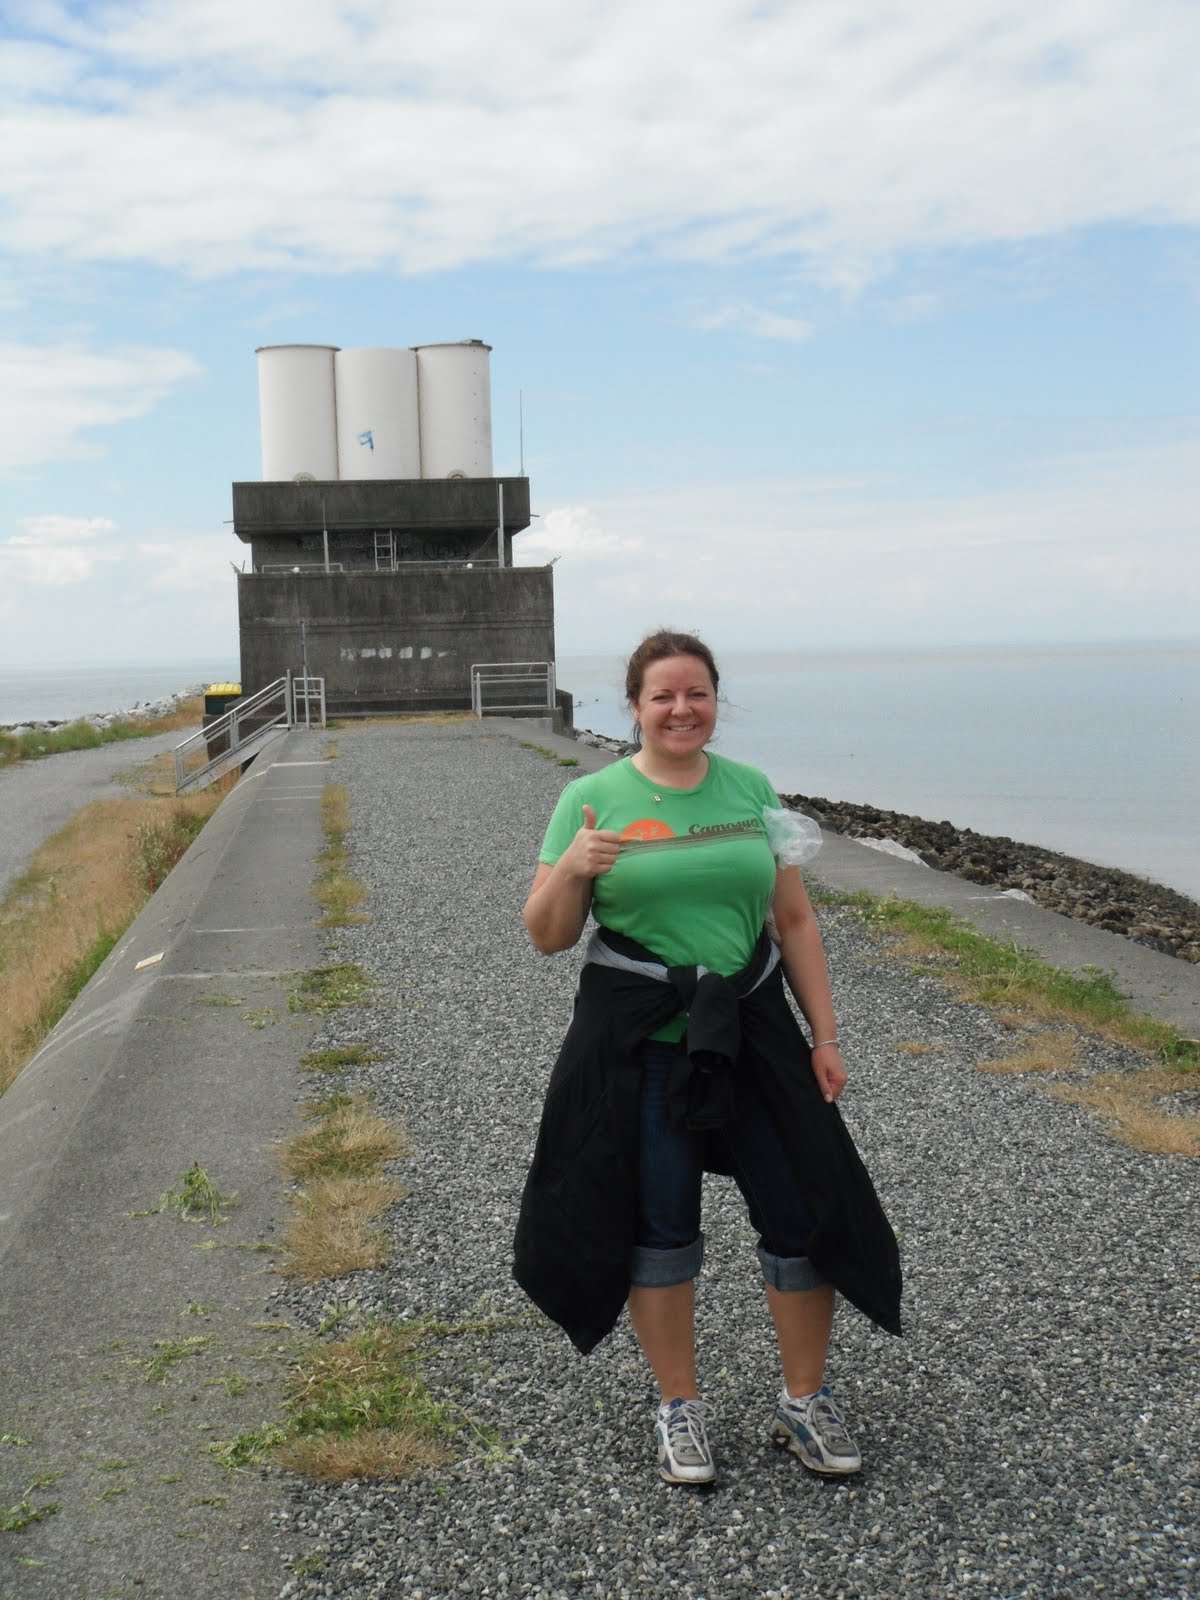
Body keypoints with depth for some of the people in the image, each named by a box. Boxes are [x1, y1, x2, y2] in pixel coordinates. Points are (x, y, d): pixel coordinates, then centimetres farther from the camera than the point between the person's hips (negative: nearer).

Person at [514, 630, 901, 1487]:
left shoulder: (751, 790, 5)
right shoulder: (592, 799, -2)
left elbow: (795, 920, 7)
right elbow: (548, 936, -2)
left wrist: (826, 1037, 3)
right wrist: (572, 869, -22)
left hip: (751, 1033, 2)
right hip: (640, 1048, -2)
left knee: (805, 1212, 4)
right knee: (657, 1224, 7)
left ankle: (806, 1401, 24)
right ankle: (680, 1405, 26)